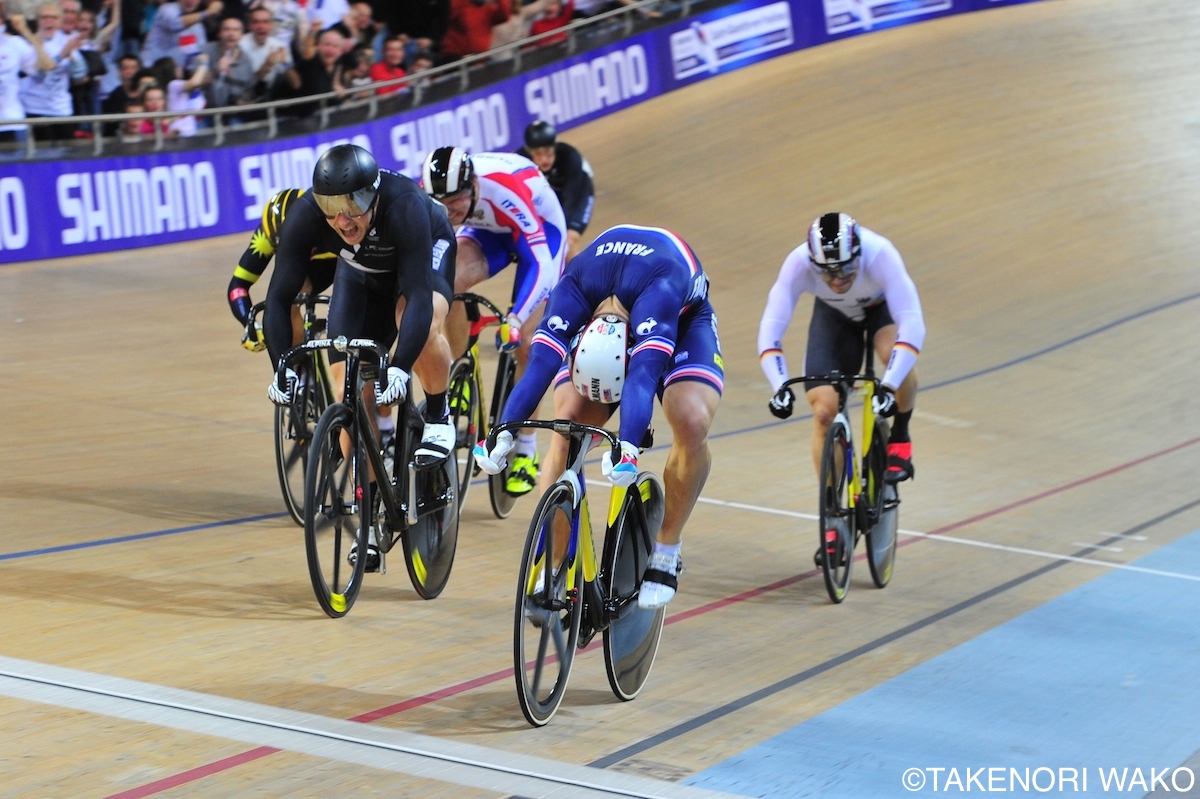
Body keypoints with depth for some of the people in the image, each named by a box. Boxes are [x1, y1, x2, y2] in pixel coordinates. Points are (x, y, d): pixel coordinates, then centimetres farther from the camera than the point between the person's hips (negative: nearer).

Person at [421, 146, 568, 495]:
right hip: (488, 231, 4)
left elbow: (540, 263, -39)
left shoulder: (507, 190, -40)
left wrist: (516, 318, -48)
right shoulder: (429, 194, -27)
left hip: (540, 229, -4)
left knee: (524, 343, -11)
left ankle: (526, 453, 1)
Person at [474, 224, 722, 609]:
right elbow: (540, 364, -44)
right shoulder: (572, 292, -36)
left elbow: (644, 373, -55)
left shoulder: (659, 289, -45)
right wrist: (503, 432, -59)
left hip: (682, 320, -2)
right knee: (568, 426, -21)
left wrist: (627, 447, -69)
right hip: (594, 317, 2)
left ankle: (665, 555, -11)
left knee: (692, 422, -30)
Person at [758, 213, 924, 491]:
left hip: (882, 306, -2)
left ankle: (899, 438, -9)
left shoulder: (879, 254, -41)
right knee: (825, 411, -12)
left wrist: (889, 387, -56)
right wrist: (780, 387, -52)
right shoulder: (799, 263, -36)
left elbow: (912, 324, -46)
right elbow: (771, 327, -38)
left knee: (898, 358, -35)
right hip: (833, 315, 2)